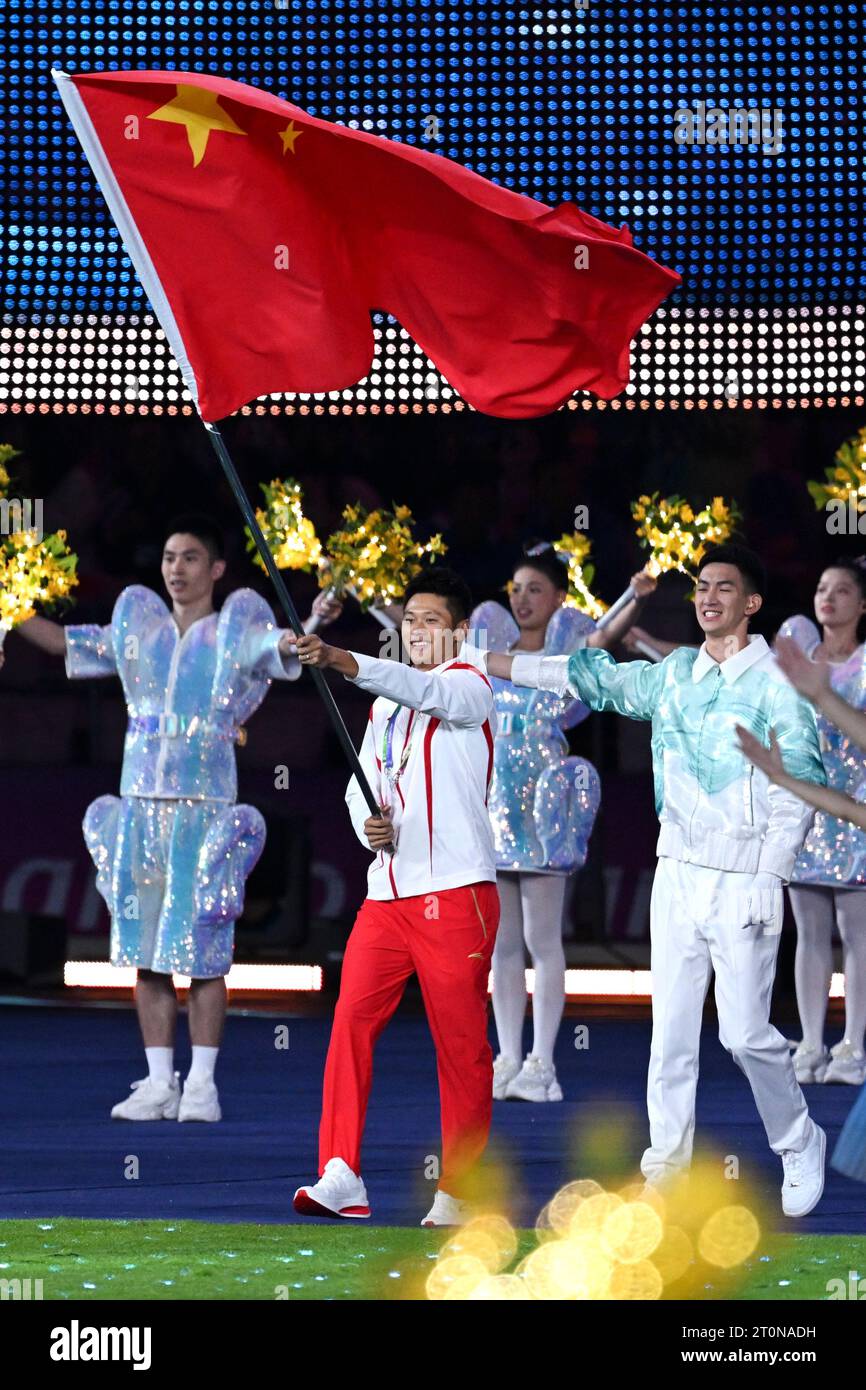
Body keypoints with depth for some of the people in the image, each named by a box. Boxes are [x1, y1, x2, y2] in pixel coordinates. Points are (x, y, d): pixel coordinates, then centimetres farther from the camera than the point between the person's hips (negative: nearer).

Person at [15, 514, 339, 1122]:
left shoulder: (236, 627, 2)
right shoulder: (138, 621, 14)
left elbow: (279, 647, -16)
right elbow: (73, 645, 27)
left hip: (205, 808, -4)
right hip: (139, 803, 4)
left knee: (202, 950, -4)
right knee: (145, 951, 4)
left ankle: (202, 1083, 3)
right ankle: (159, 1083, 11)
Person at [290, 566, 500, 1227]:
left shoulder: (469, 685, -1)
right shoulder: (386, 700, 20)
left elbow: (423, 690, -23)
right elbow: (362, 780, 20)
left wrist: (337, 659, -37)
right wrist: (367, 823, -4)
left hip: (455, 893, -6)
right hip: (387, 891, 6)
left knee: (461, 1041, -2)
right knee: (351, 1019, -7)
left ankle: (459, 1191, 5)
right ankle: (341, 1177, -8)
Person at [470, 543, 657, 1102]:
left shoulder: (568, 646, -2)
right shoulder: (491, 642, 11)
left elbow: (606, 635, -21)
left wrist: (636, 602, -39)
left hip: (543, 805, -5)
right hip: (493, 803, 5)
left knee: (542, 938, -3)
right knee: (502, 942, 7)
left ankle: (542, 1063, 0)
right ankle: (509, 1060, 11)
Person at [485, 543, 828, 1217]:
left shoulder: (778, 682, -6)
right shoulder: (675, 673, 11)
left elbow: (798, 789, -8)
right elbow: (597, 679, 15)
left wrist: (769, 880, -15)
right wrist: (488, 662, 10)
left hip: (744, 879, -5)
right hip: (677, 873, 5)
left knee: (746, 1032, -6)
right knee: (671, 1027, 5)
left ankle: (801, 1145, 17)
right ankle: (667, 1165, 11)